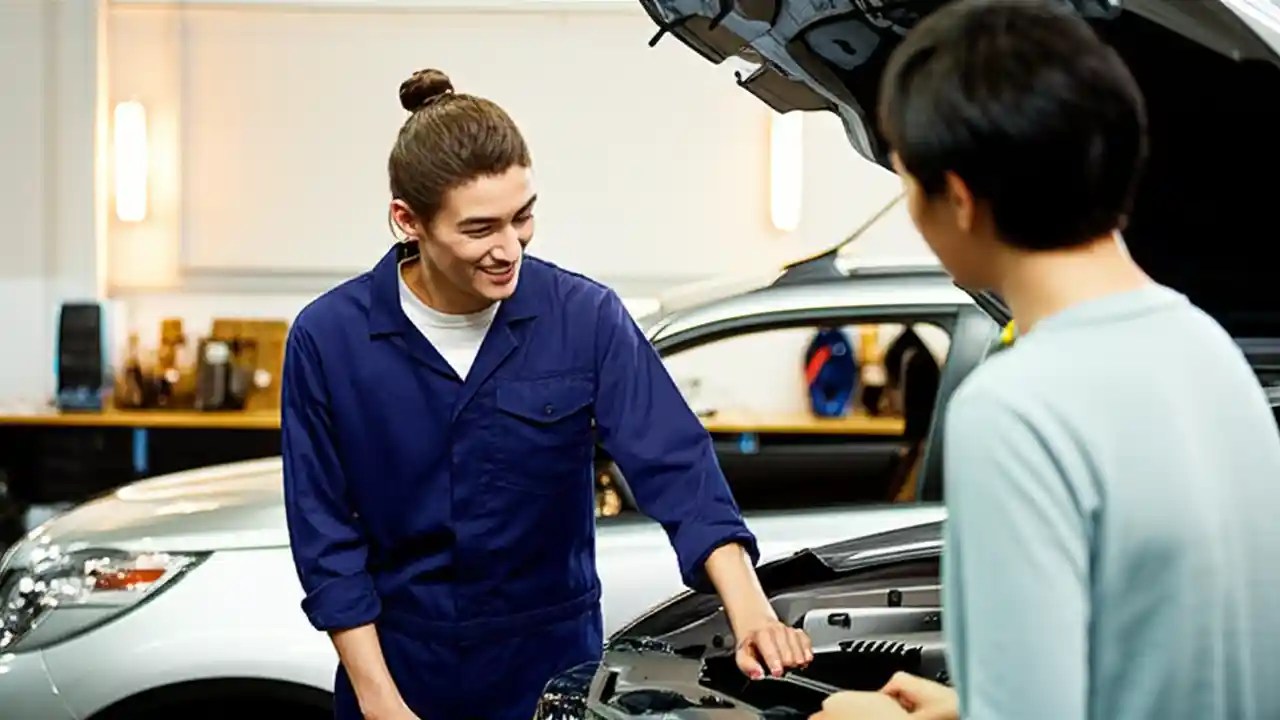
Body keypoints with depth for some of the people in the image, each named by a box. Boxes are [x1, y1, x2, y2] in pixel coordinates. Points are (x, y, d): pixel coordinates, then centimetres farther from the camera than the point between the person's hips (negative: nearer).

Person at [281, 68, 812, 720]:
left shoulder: (586, 319, -10)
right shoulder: (327, 339, -10)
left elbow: (676, 464, -16)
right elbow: (328, 542, -6)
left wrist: (750, 613, -30)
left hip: (553, 667, 0)